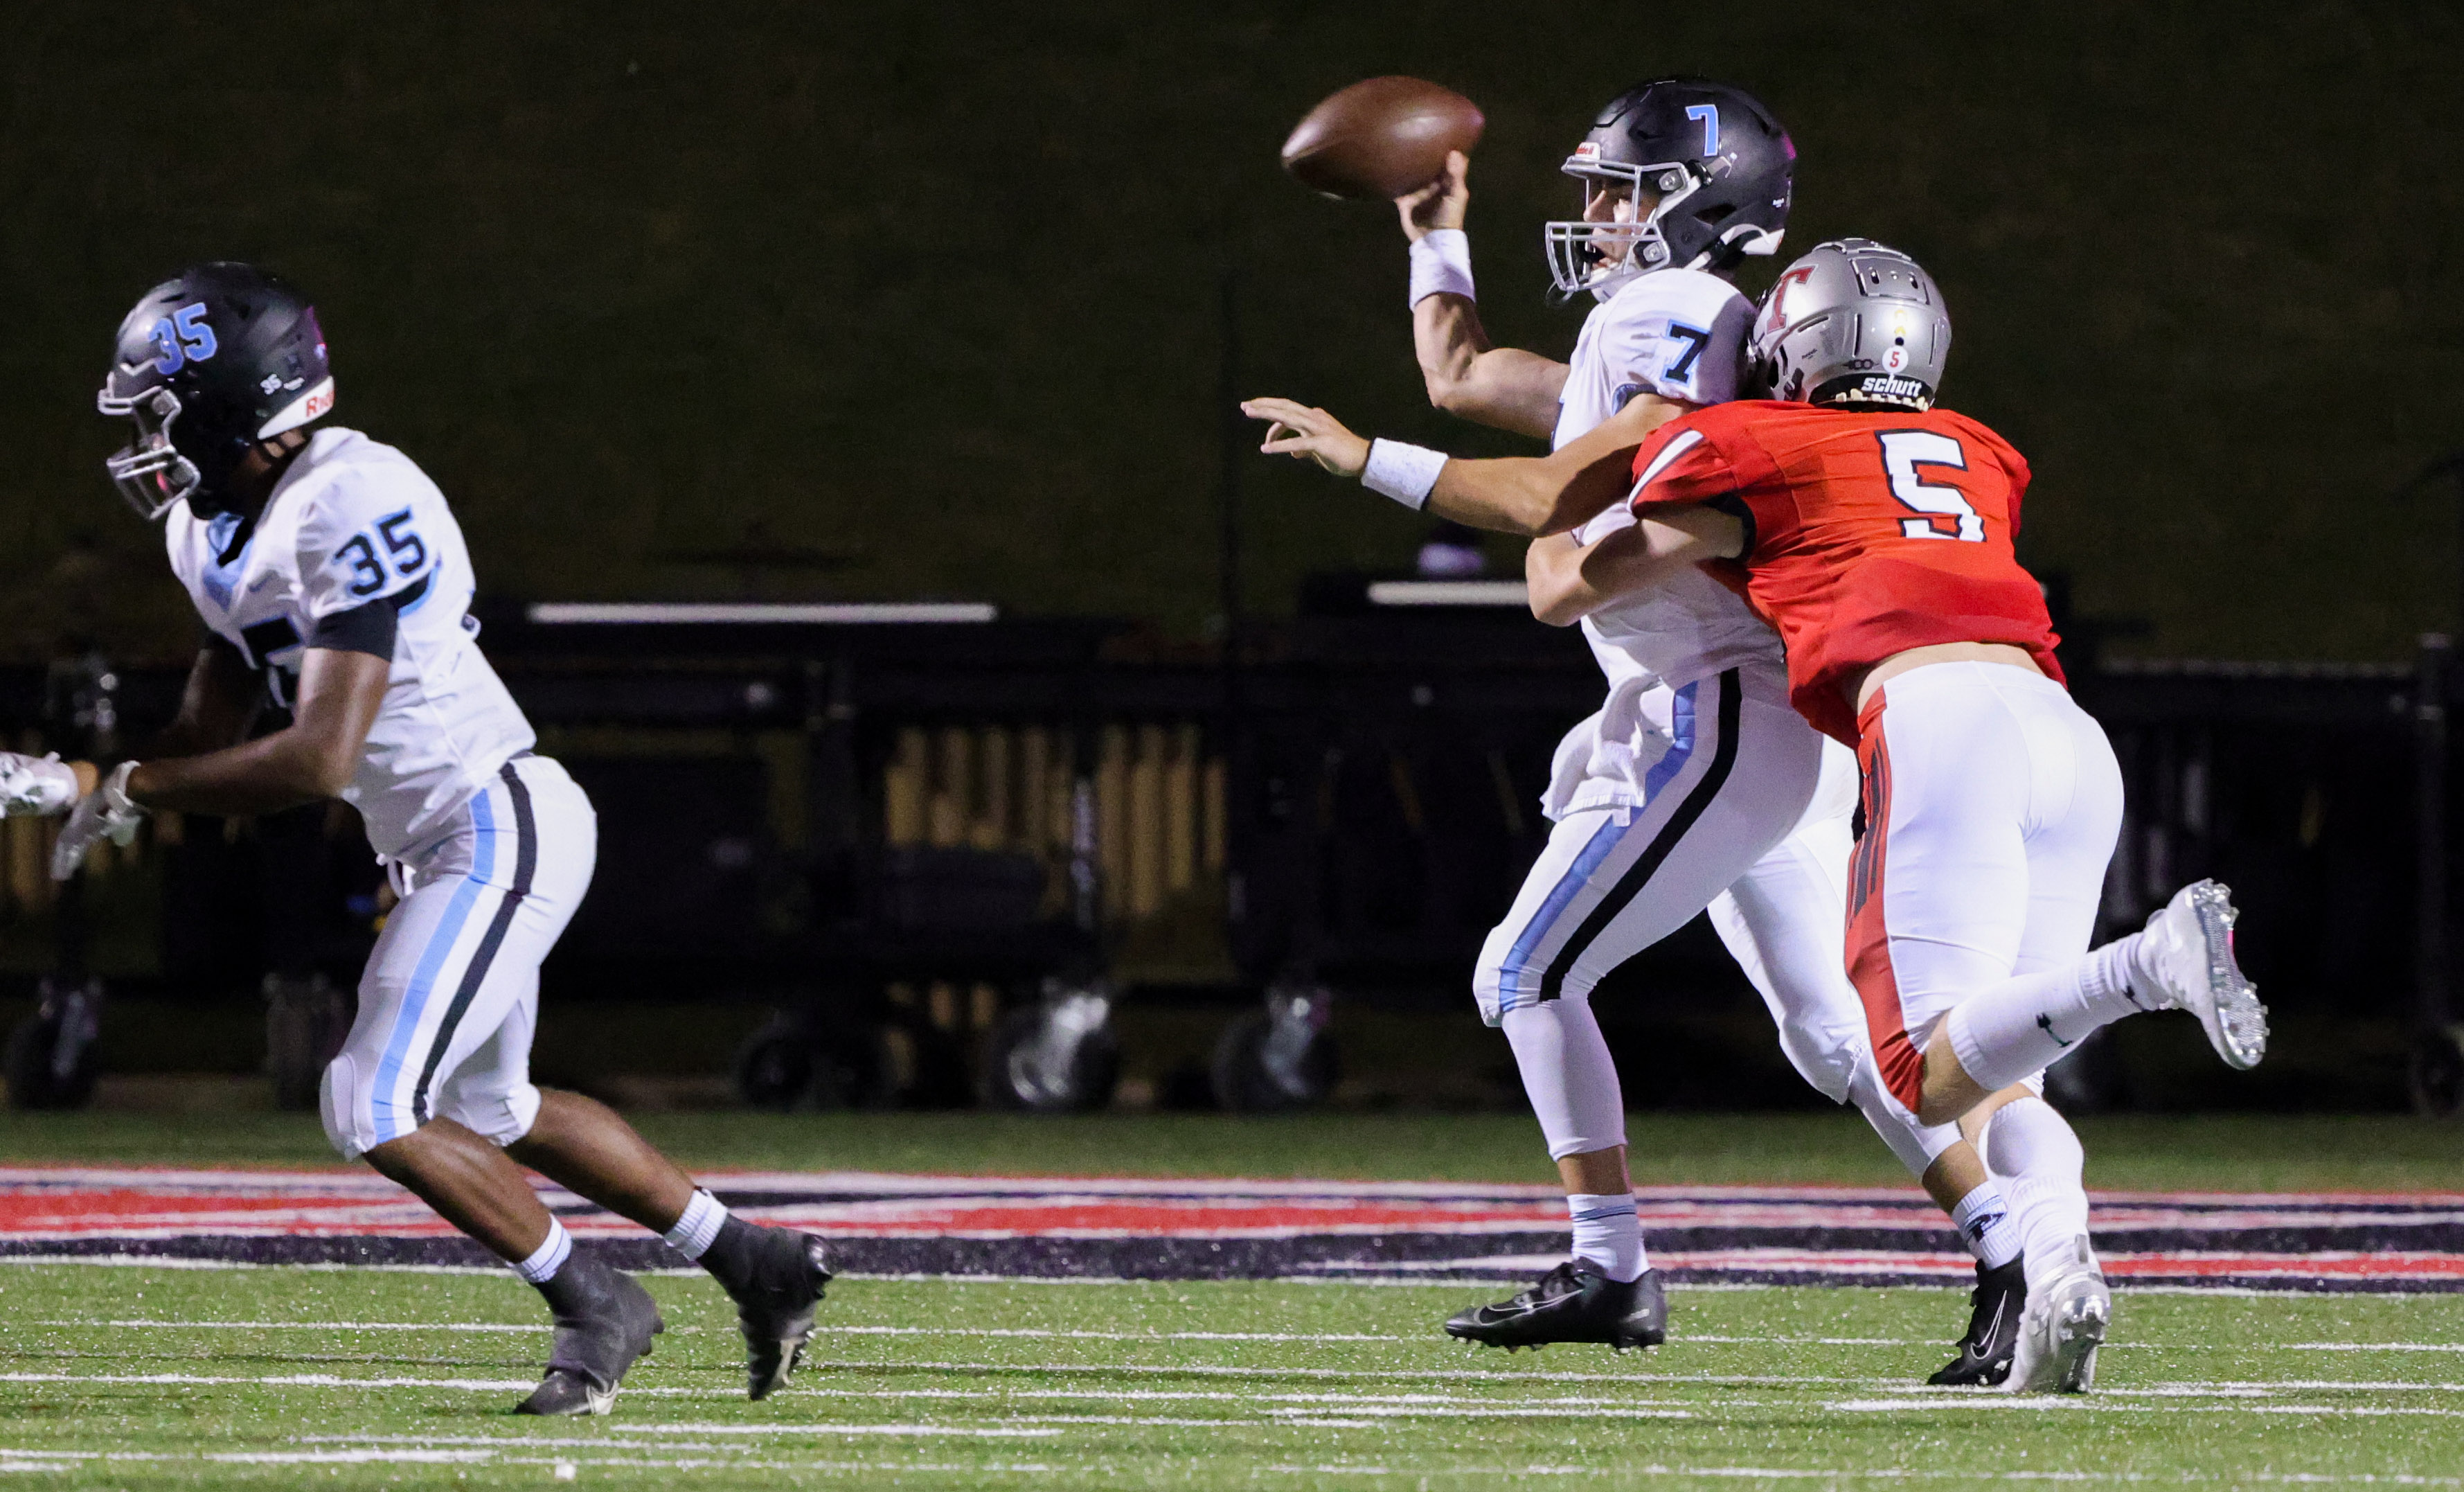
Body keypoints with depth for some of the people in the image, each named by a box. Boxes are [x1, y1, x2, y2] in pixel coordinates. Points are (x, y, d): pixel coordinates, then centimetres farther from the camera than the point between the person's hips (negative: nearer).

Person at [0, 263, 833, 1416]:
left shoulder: (352, 511, -25)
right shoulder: (215, 530, 5)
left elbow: (318, 760, -30)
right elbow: (212, 731, 13)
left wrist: (119, 789, -25)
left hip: (501, 831, -10)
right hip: (440, 846, 10)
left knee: (375, 1111, -13)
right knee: (486, 1113, 21)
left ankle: (591, 1306, 4)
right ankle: (757, 1266, 34)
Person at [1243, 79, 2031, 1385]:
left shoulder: (1669, 321, -10)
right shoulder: (1644, 335, 22)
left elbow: (1553, 503, -17)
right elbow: (1461, 377, 35)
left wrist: (1364, 459, -14)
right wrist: (1437, 235, 33)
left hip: (1719, 719, -10)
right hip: (1779, 730, 10)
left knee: (1529, 976, -7)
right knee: (1830, 1029, 9)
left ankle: (1610, 1271, -7)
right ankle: (2012, 1253, 3)